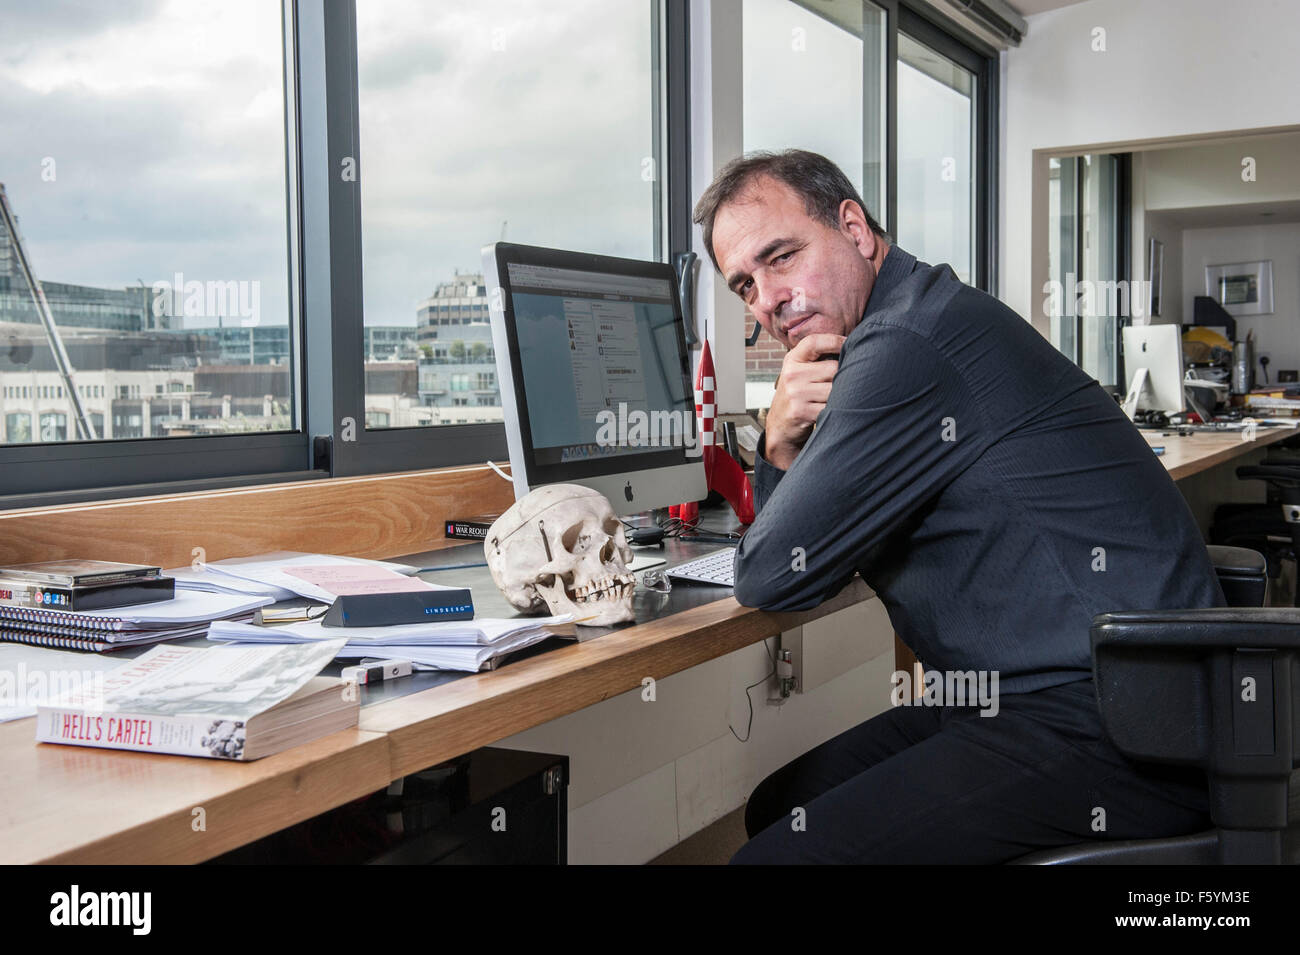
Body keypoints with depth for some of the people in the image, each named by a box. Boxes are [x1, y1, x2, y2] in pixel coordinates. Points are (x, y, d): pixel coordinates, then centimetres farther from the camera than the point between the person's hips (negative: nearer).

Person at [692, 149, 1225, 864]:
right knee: (778, 805, 14)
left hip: (1109, 736, -10)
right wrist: (783, 443, -2)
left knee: (777, 854, -18)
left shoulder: (906, 346, -18)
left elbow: (774, 577, -14)